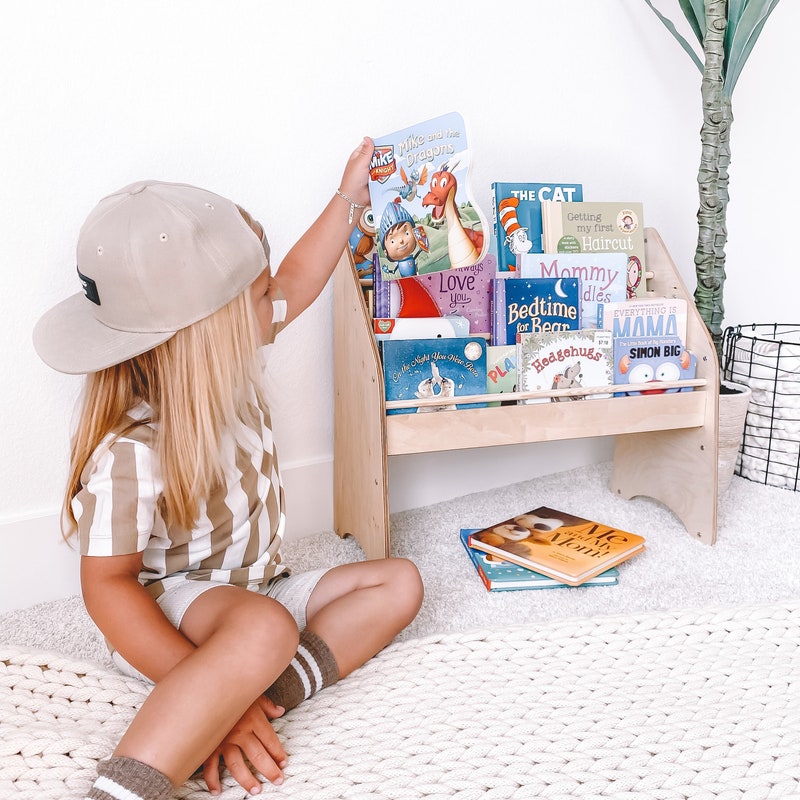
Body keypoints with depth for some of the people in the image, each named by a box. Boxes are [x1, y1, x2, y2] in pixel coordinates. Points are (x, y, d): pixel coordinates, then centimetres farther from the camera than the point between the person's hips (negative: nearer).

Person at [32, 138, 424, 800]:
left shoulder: (222, 364, -5)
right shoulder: (131, 450, -29)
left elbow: (295, 284, 11)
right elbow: (108, 585, -25)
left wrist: (348, 197, 16)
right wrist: (211, 688, -31)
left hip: (256, 591, 10)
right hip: (172, 609, -9)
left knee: (399, 583, -1)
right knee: (263, 629, -41)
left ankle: (260, 697, -19)